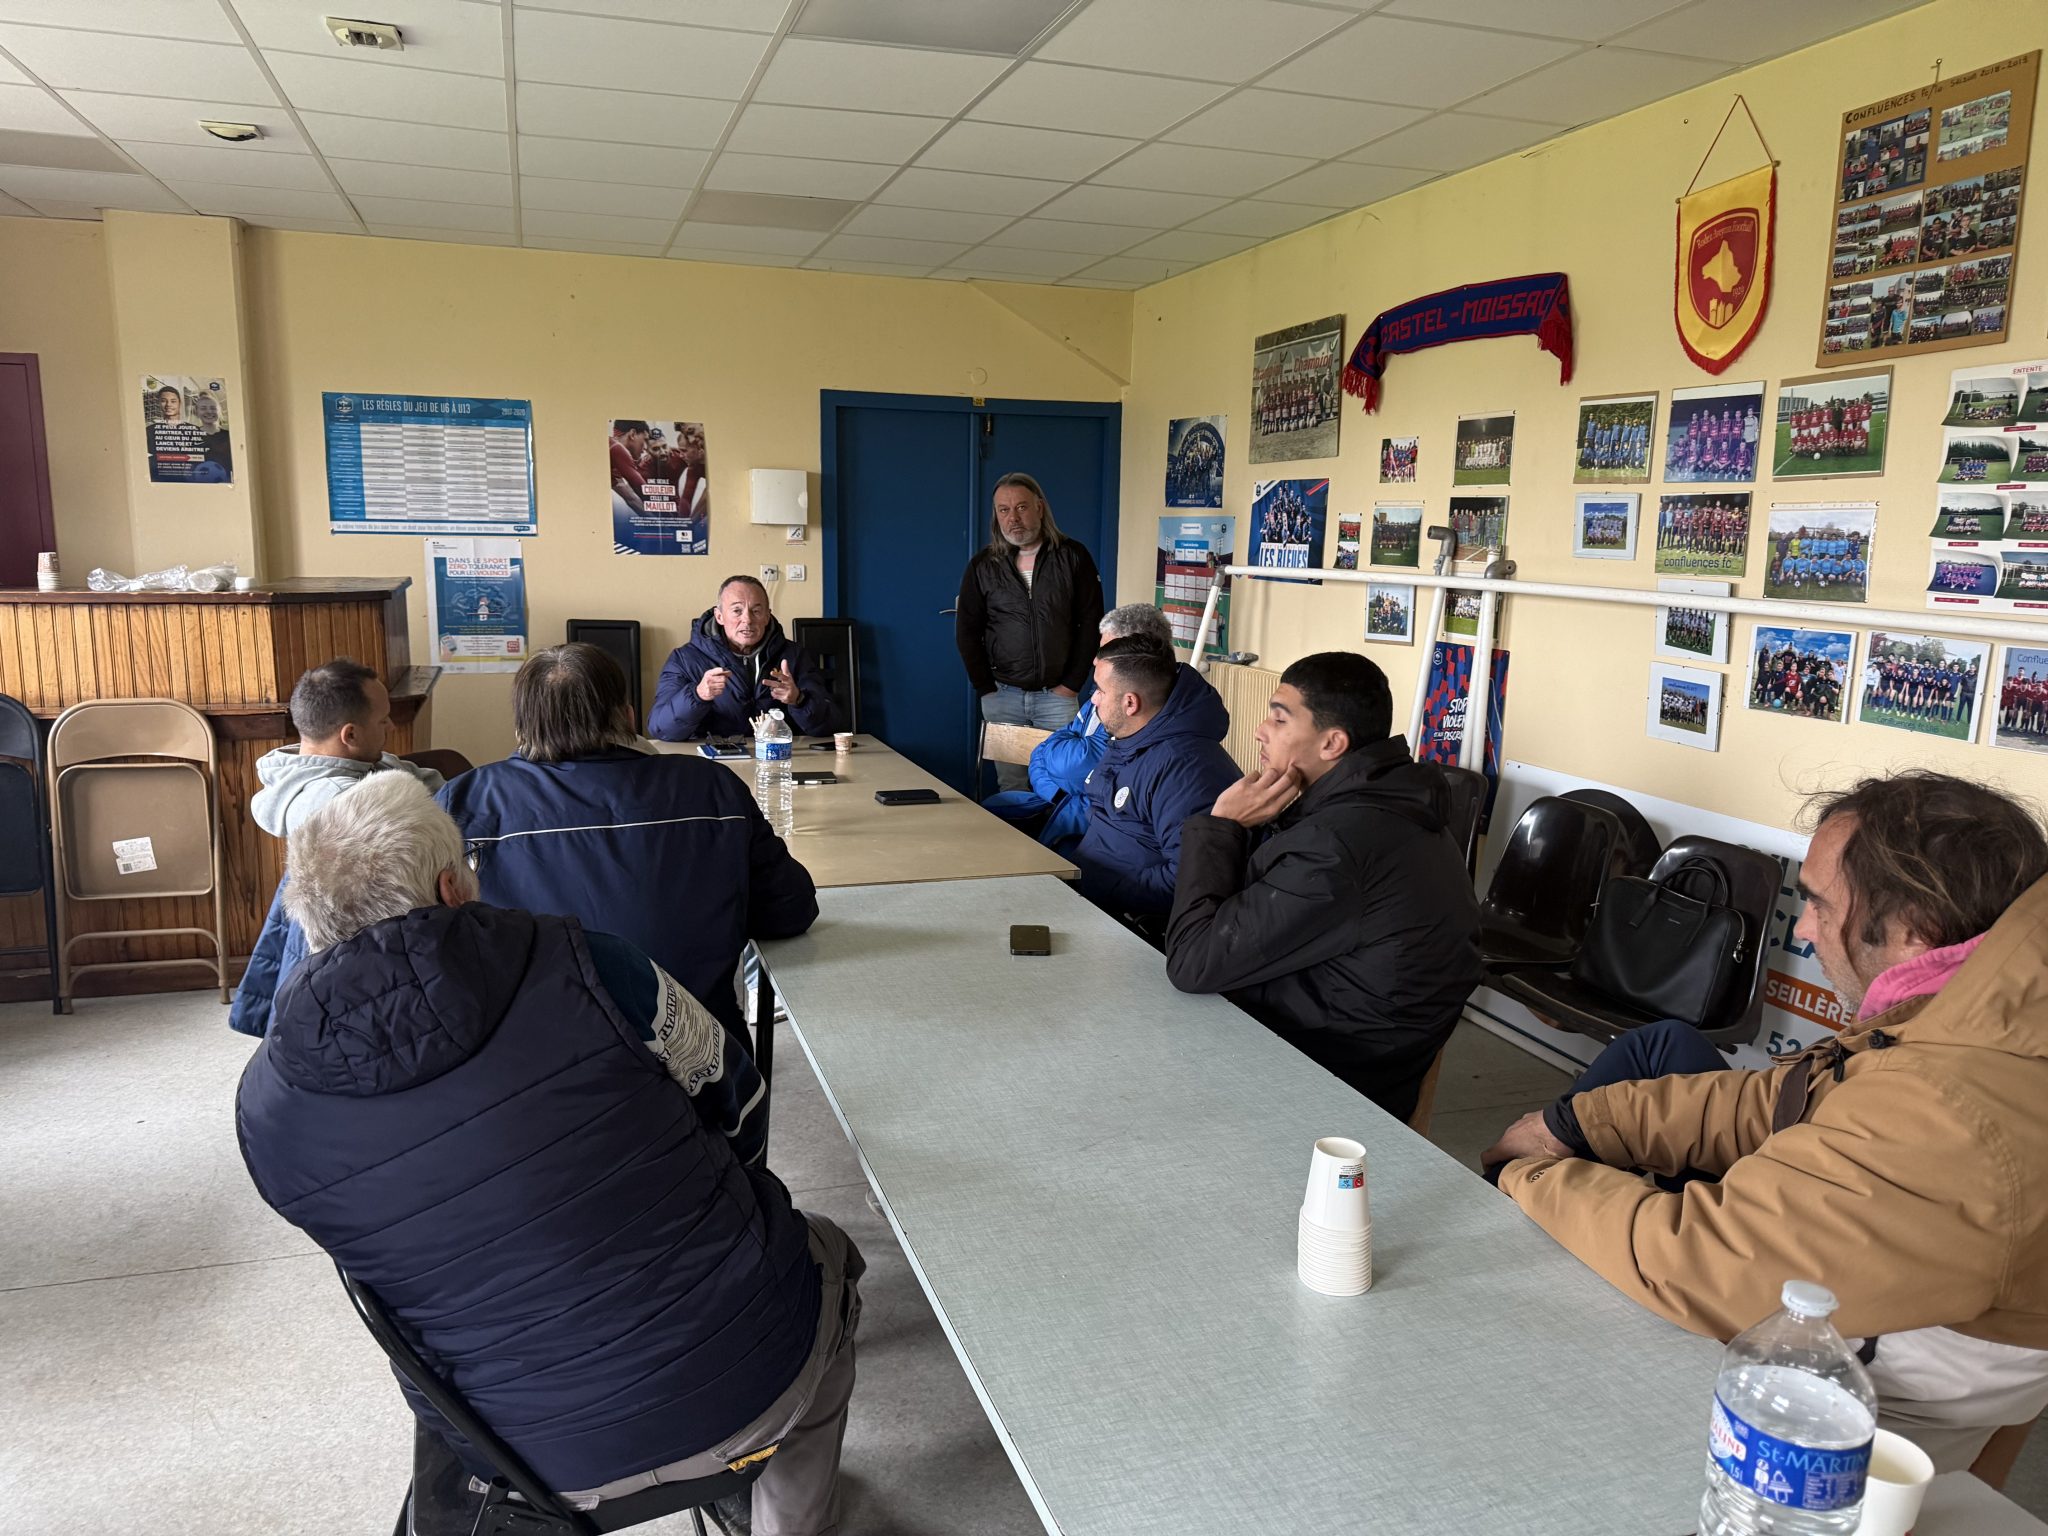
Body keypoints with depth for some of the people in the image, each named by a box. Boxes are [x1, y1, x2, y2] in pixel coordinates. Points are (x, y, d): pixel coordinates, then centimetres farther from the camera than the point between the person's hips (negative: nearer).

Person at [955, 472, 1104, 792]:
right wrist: (986, 690, 0)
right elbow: (967, 632, 6)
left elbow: (1091, 624, 0)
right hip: (1002, 695, 1)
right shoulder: (983, 565, 3)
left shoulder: (1073, 557, 0)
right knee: (1011, 790, 4)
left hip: (1058, 696, -1)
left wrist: (1072, 684, -3)